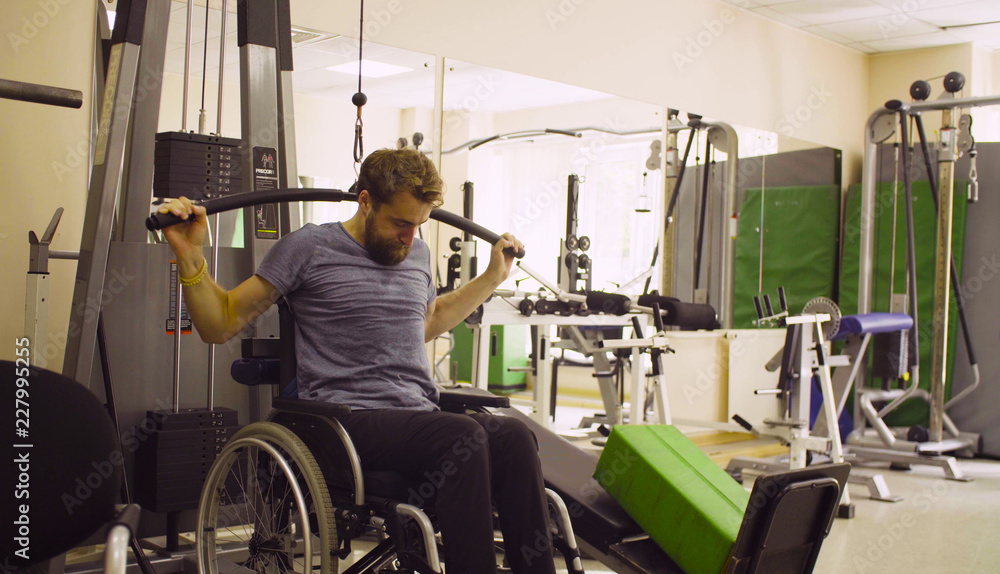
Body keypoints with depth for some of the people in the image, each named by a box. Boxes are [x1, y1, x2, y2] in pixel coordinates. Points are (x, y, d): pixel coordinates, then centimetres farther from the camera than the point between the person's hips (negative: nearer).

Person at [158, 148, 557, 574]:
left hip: (421, 415, 6)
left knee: (514, 437, -28)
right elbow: (219, 325, 4)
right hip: (348, 421, -5)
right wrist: (190, 255, -11)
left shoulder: (417, 253, 19)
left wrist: (494, 275, 37)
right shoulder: (309, 248, 2)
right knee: (462, 437, -36)